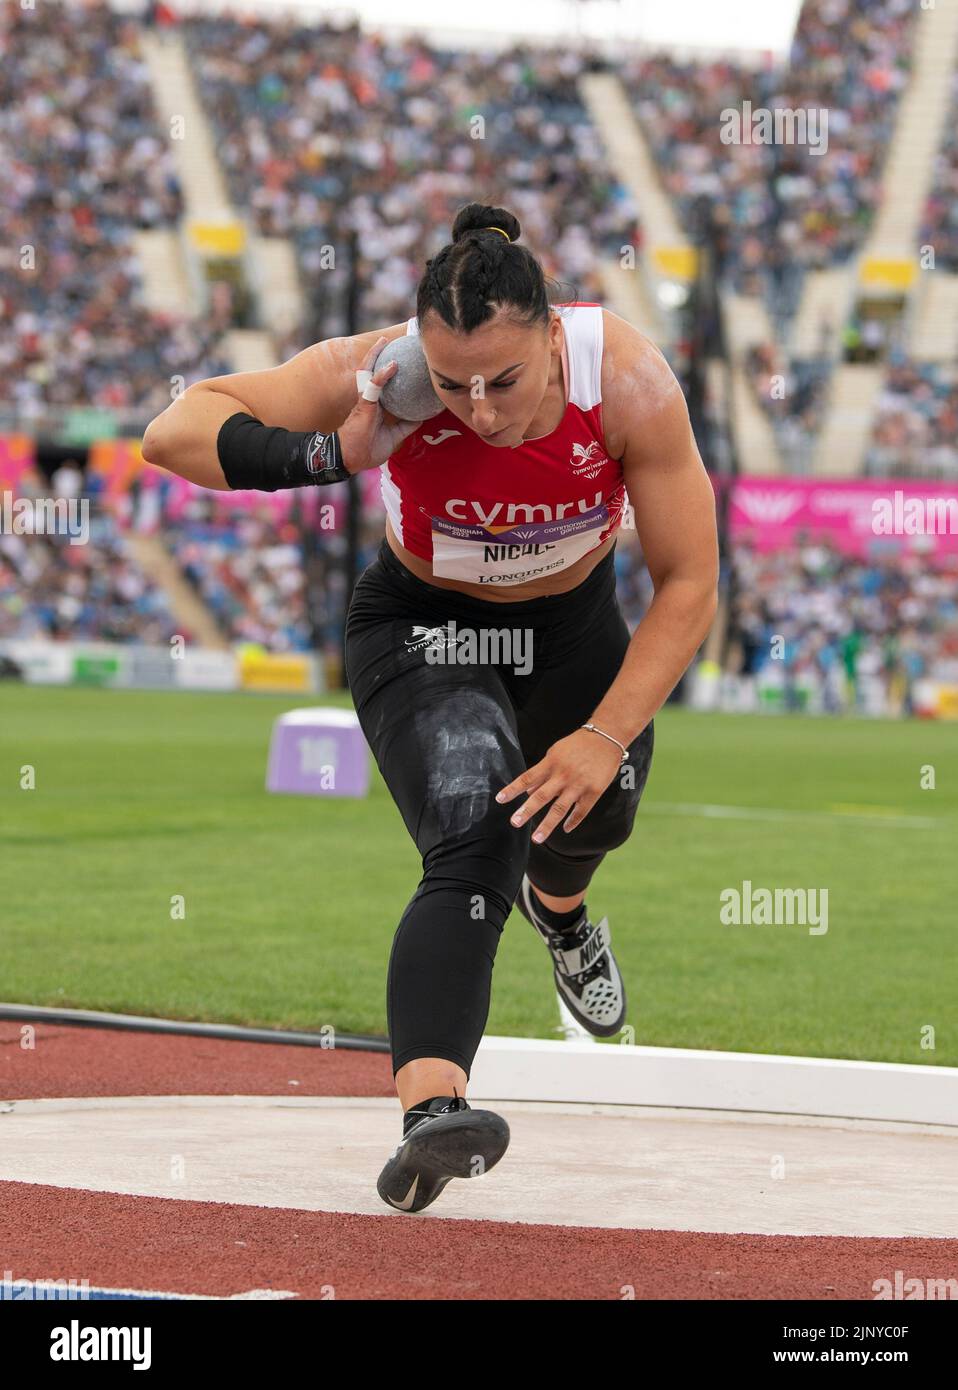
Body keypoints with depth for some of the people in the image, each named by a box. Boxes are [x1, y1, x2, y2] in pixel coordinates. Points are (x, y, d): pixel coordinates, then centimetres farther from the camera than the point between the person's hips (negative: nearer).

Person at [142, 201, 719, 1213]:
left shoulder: (630, 383, -33)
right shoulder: (379, 375, -35)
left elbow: (688, 584, -23)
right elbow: (175, 431, -31)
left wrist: (607, 736, -29)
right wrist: (328, 458, -47)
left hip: (574, 616, 3)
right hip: (424, 628, -3)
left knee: (593, 811, 26)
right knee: (474, 844, -28)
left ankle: (559, 908, 66)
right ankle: (430, 1106, -46)